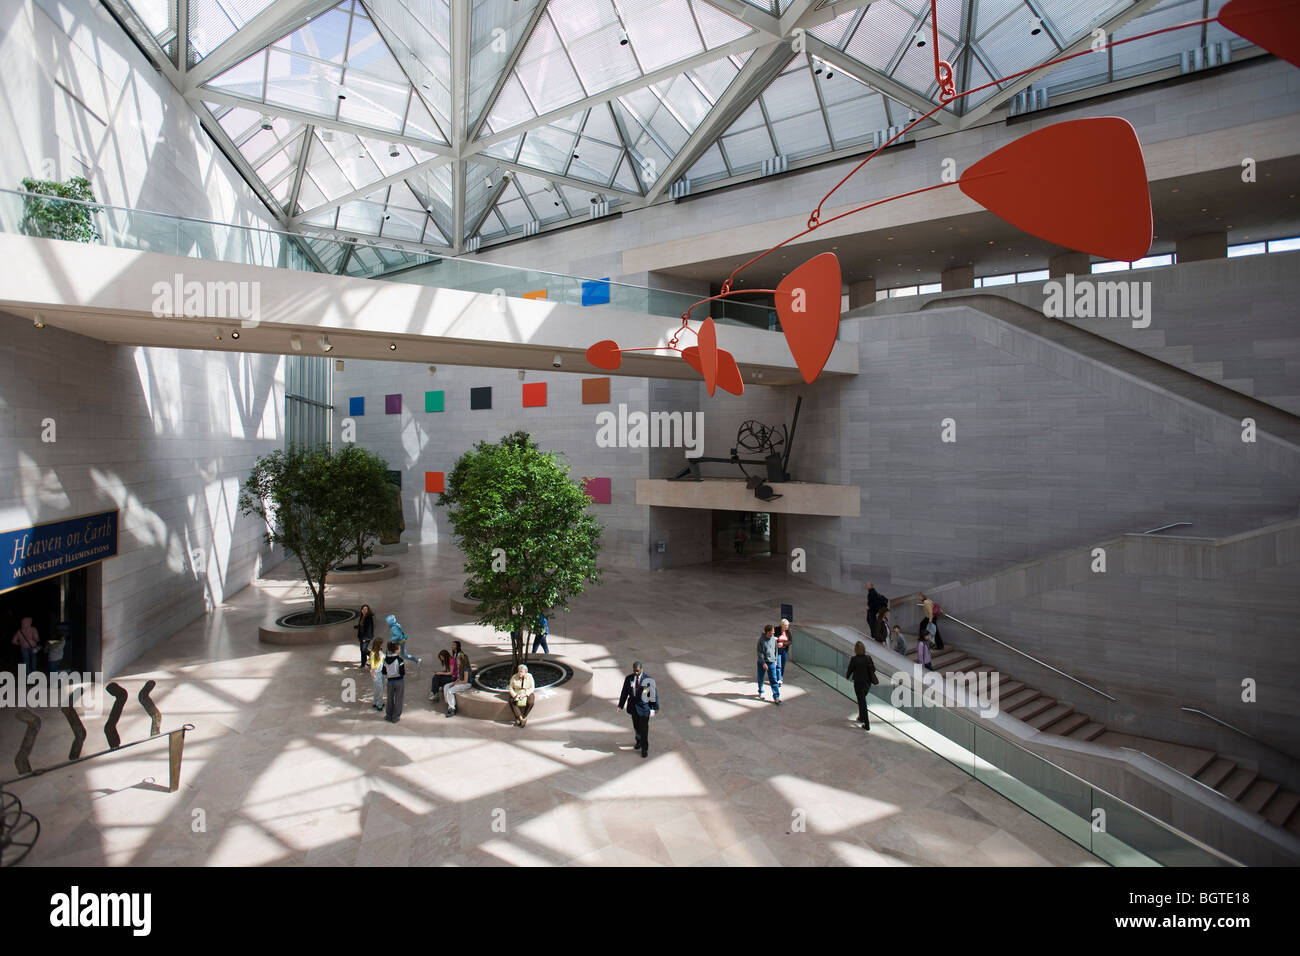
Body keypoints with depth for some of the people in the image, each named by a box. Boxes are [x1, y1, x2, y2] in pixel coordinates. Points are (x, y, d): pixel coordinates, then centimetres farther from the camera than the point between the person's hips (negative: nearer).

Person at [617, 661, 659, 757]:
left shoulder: (648, 679, -14)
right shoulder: (628, 679, -4)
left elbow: (654, 693, -7)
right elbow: (624, 692, 1)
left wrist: (656, 707, -3)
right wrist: (620, 705, -2)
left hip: (644, 706, -4)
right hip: (633, 706, 4)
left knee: (644, 728, 0)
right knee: (636, 726, 19)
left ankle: (644, 749, 13)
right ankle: (639, 741, 45)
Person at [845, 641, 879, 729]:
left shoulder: (854, 659, -19)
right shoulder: (868, 658, -8)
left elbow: (850, 670, -7)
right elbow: (873, 669, 1)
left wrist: (847, 677, 14)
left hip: (859, 683, -5)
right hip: (868, 682, 5)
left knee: (862, 703, 4)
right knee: (862, 700, 28)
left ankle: (867, 725, 7)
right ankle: (861, 718, 41)